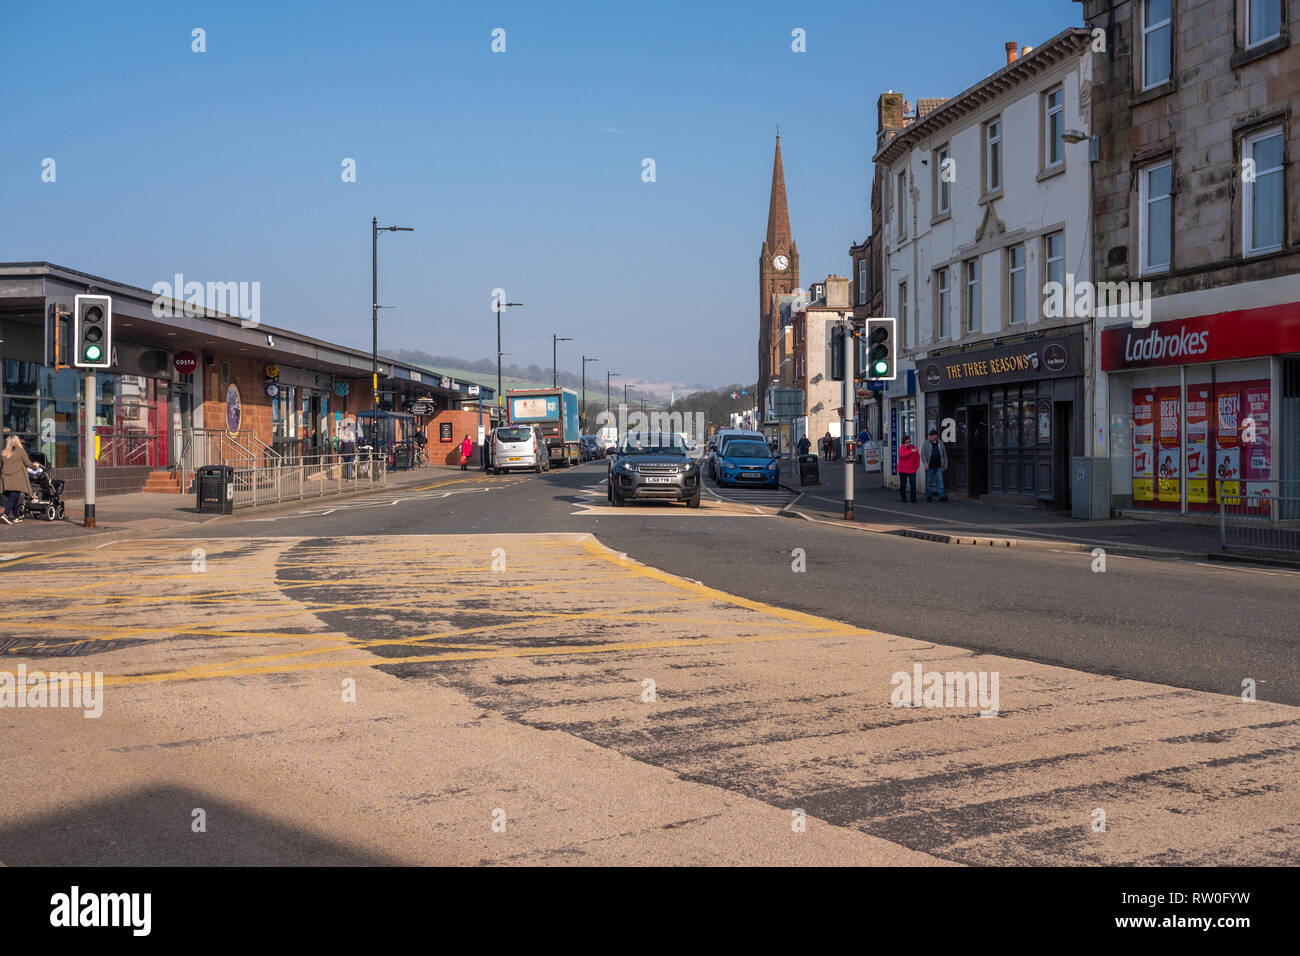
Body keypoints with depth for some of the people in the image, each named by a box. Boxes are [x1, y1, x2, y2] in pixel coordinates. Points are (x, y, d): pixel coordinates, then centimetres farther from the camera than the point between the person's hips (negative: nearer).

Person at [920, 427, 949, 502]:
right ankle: (928, 496, 15)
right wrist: (925, 463, -17)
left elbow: (944, 454, 16)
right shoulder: (926, 444, 0)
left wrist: (945, 463, 14)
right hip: (930, 467, -2)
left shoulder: (940, 443, 10)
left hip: (939, 466, 2)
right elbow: (922, 454, -5)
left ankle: (941, 496, -13)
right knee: (929, 481, 4)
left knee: (940, 480, -7)